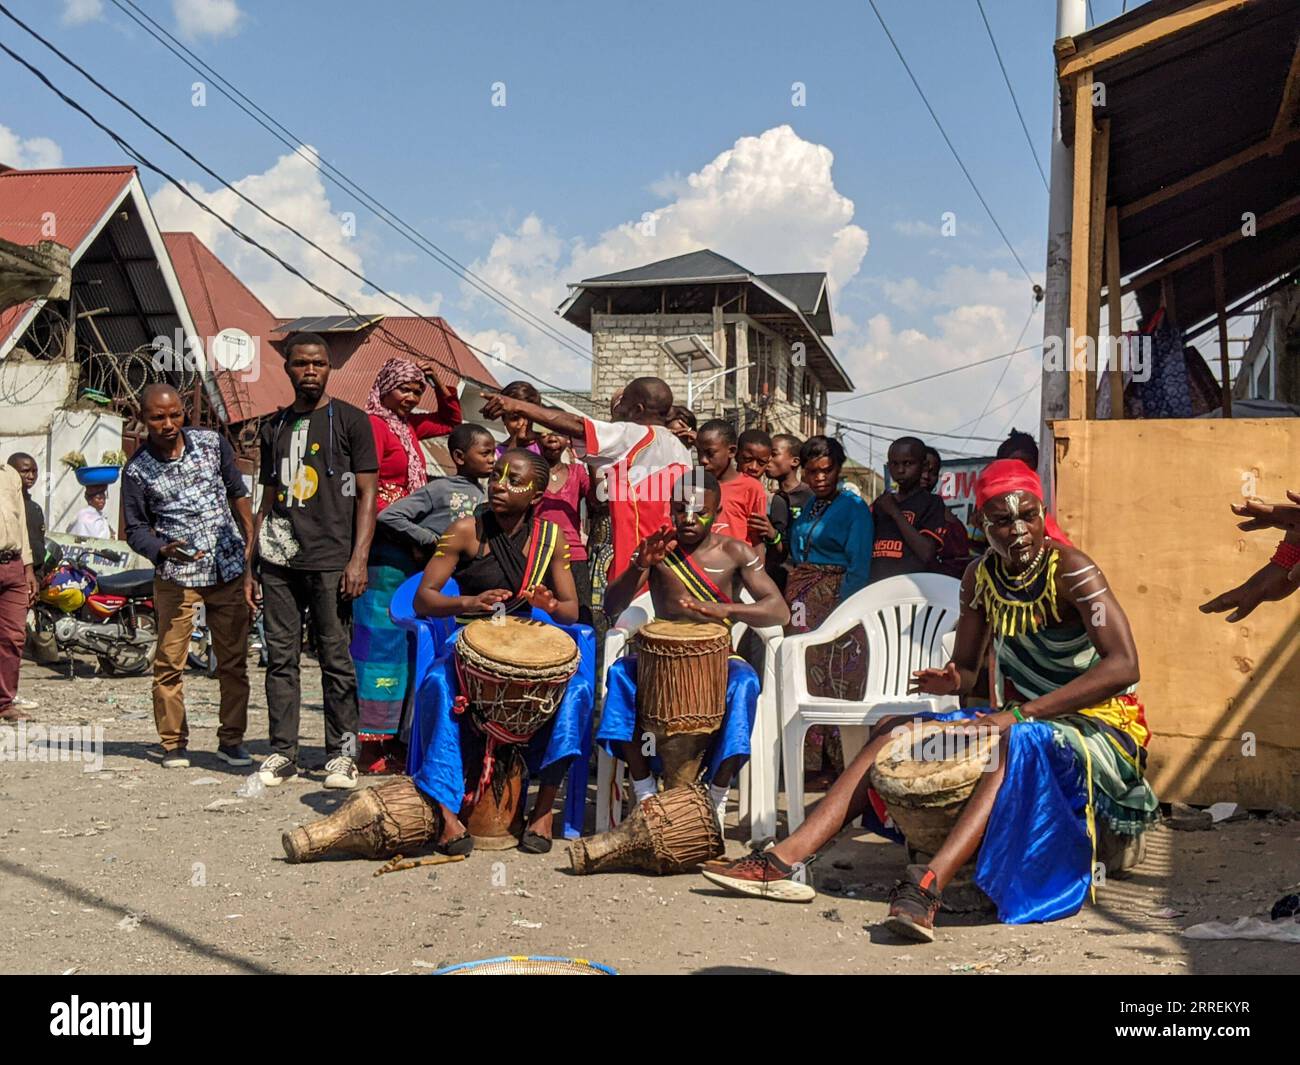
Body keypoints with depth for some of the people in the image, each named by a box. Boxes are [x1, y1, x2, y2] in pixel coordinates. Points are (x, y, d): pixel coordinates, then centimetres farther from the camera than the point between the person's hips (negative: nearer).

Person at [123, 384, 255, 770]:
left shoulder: (213, 443, 2)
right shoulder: (137, 470, -4)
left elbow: (237, 493, 13)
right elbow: (136, 528, 0)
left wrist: (253, 545, 10)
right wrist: (164, 550, -20)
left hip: (229, 569, 2)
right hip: (176, 576, -2)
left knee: (234, 661, 6)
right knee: (170, 662, -1)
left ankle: (231, 739, 17)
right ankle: (173, 743, 12)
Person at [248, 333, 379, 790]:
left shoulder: (350, 421, 4)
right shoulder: (274, 427, 17)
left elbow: (366, 495, 0)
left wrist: (358, 559, -11)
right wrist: (249, 564, 15)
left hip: (330, 560, -4)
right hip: (278, 559, 4)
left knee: (336, 659, -2)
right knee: (280, 658, 4)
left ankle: (341, 753, 6)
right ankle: (282, 753, 11)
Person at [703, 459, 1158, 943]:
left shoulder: (1070, 570, -17)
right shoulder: (980, 577, 2)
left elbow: (1124, 666, -28)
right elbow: (965, 666, 12)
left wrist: (1022, 712, -33)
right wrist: (949, 680, -15)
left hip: (1100, 724, -7)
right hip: (1022, 719, 7)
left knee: (1019, 740, -40)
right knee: (895, 730, -5)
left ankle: (928, 883, -57)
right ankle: (787, 858, -17)